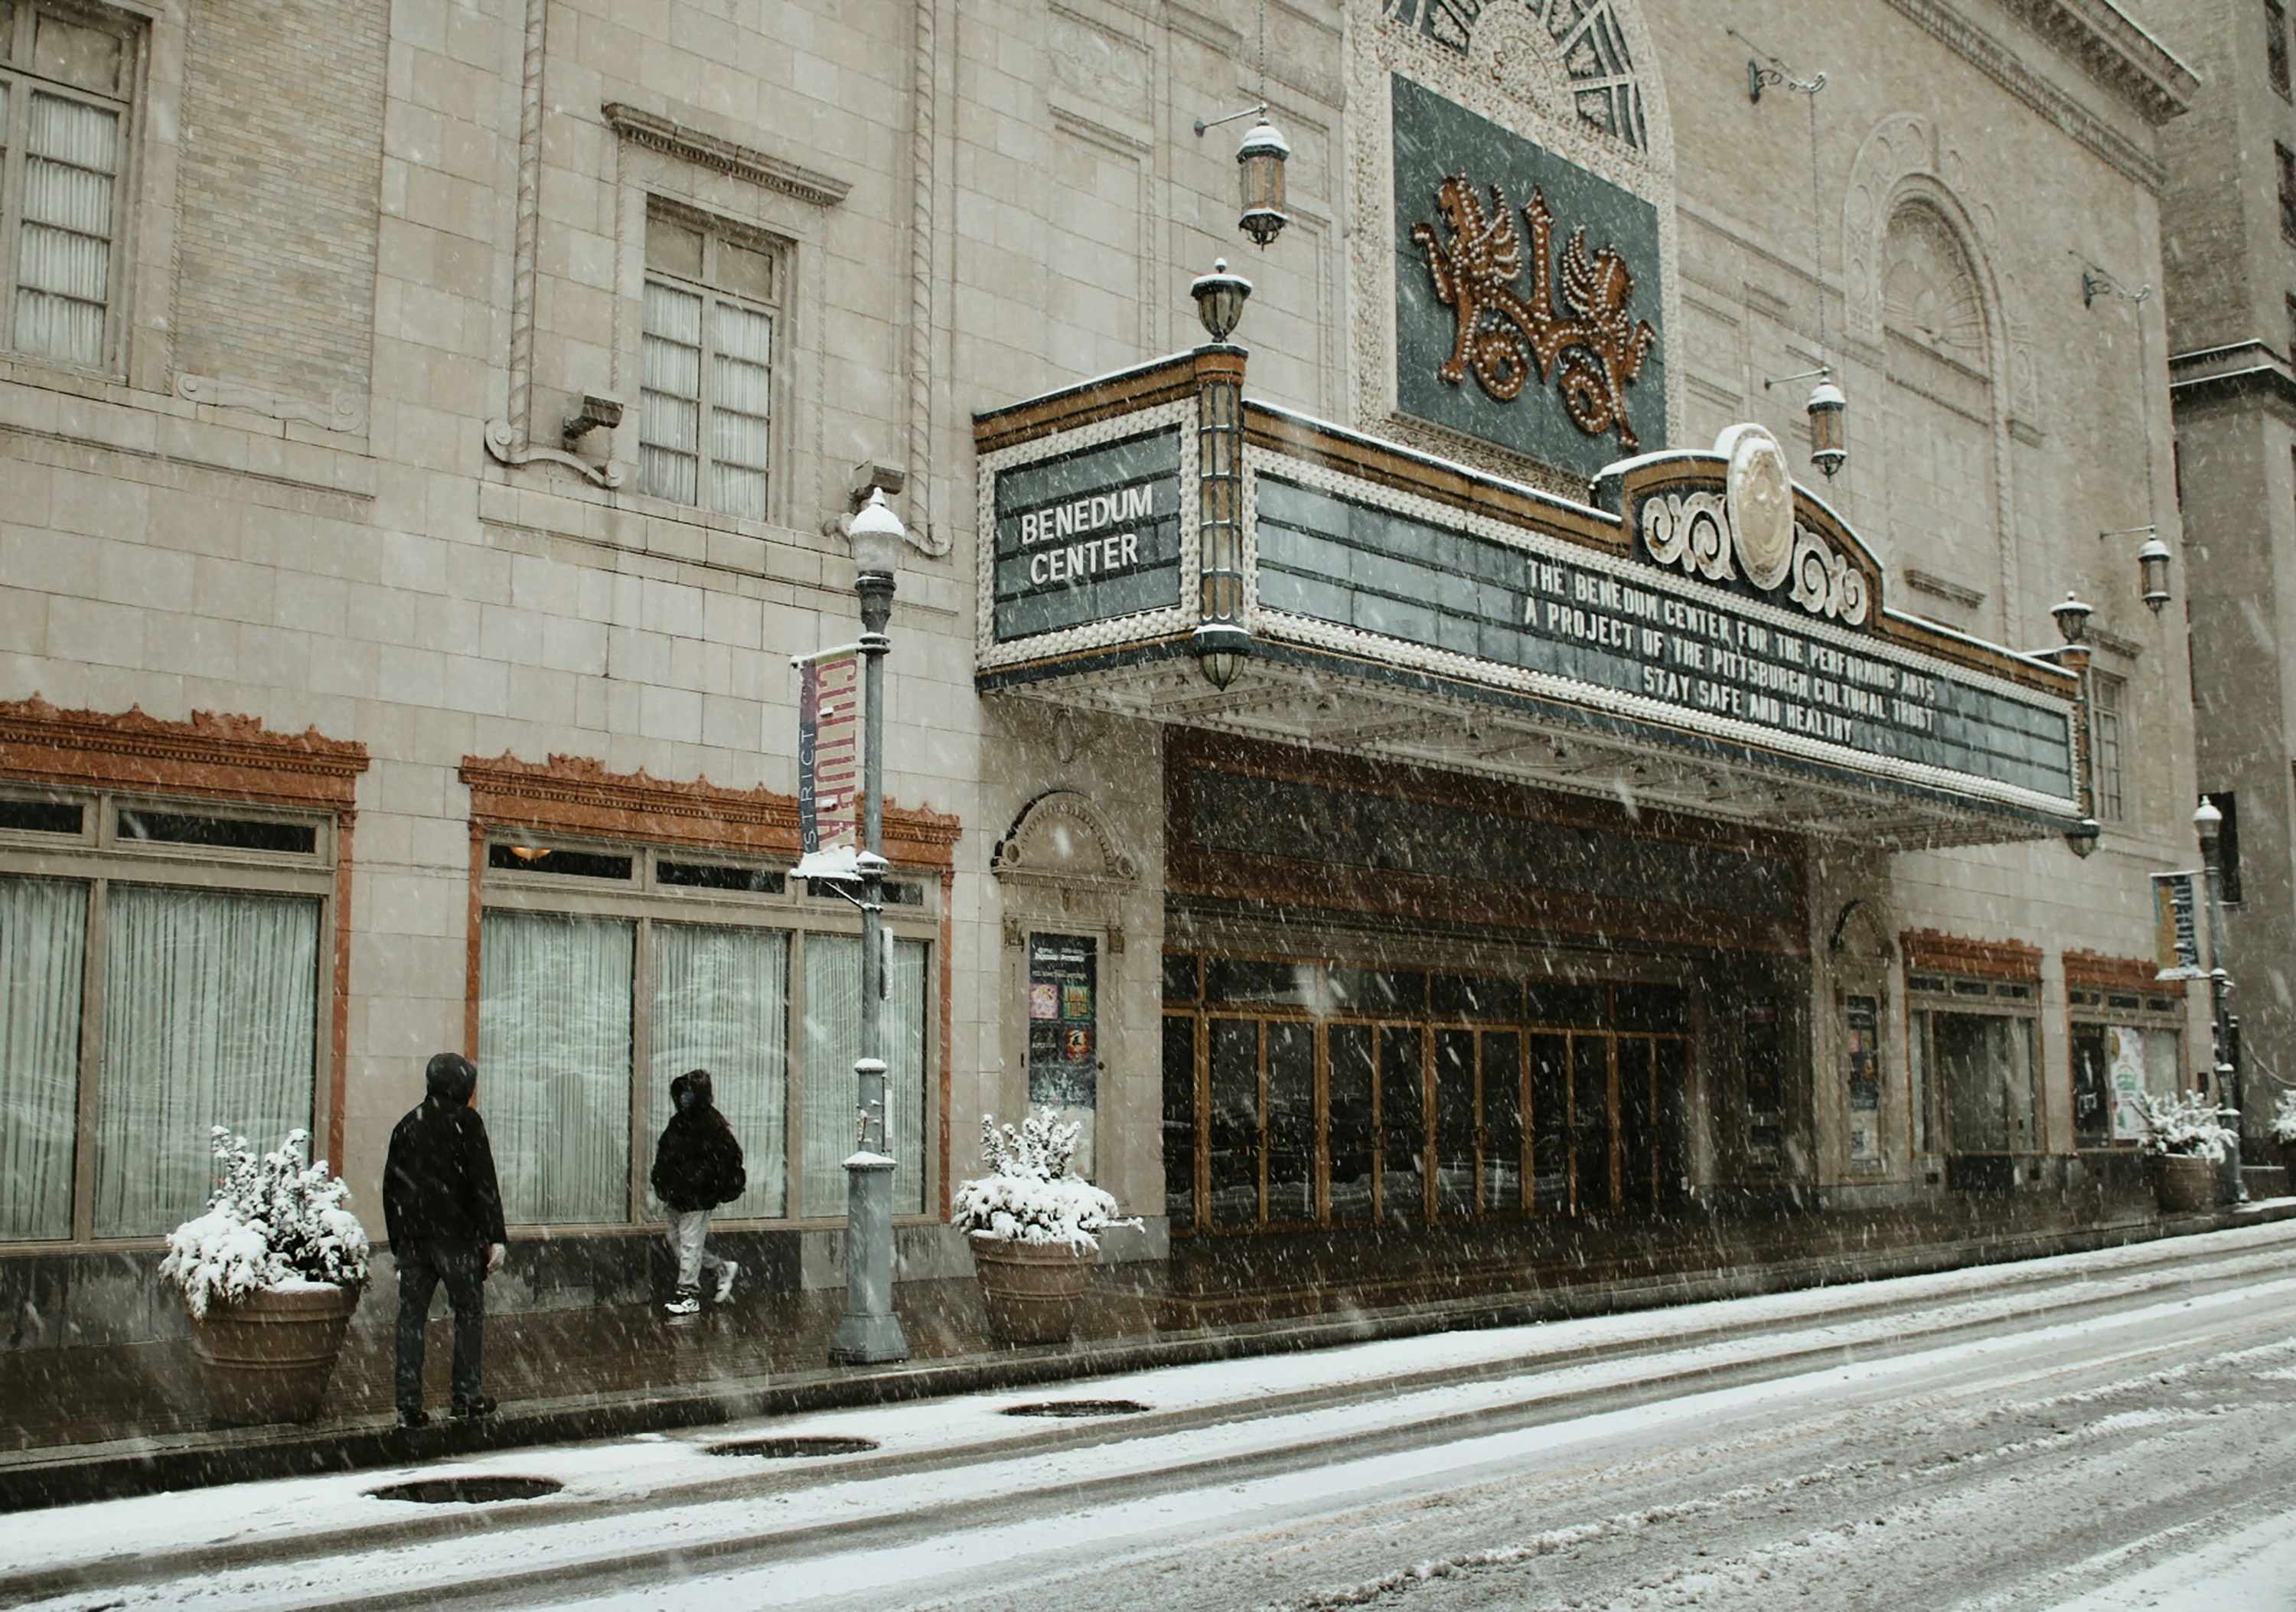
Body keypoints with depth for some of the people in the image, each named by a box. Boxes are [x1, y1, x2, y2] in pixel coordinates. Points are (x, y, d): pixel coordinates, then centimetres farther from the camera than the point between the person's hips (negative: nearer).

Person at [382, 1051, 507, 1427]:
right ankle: (467, 1397, 7)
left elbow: (391, 1187, 15)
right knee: (470, 1312, 7)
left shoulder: (407, 1125, 12)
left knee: (411, 1317, 5)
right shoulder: (465, 1121, -5)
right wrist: (495, 1238, -9)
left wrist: (397, 1241, 19)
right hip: (456, 1236, -4)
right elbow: (484, 1184, -10)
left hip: (412, 1237, 5)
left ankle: (409, 1405, 2)